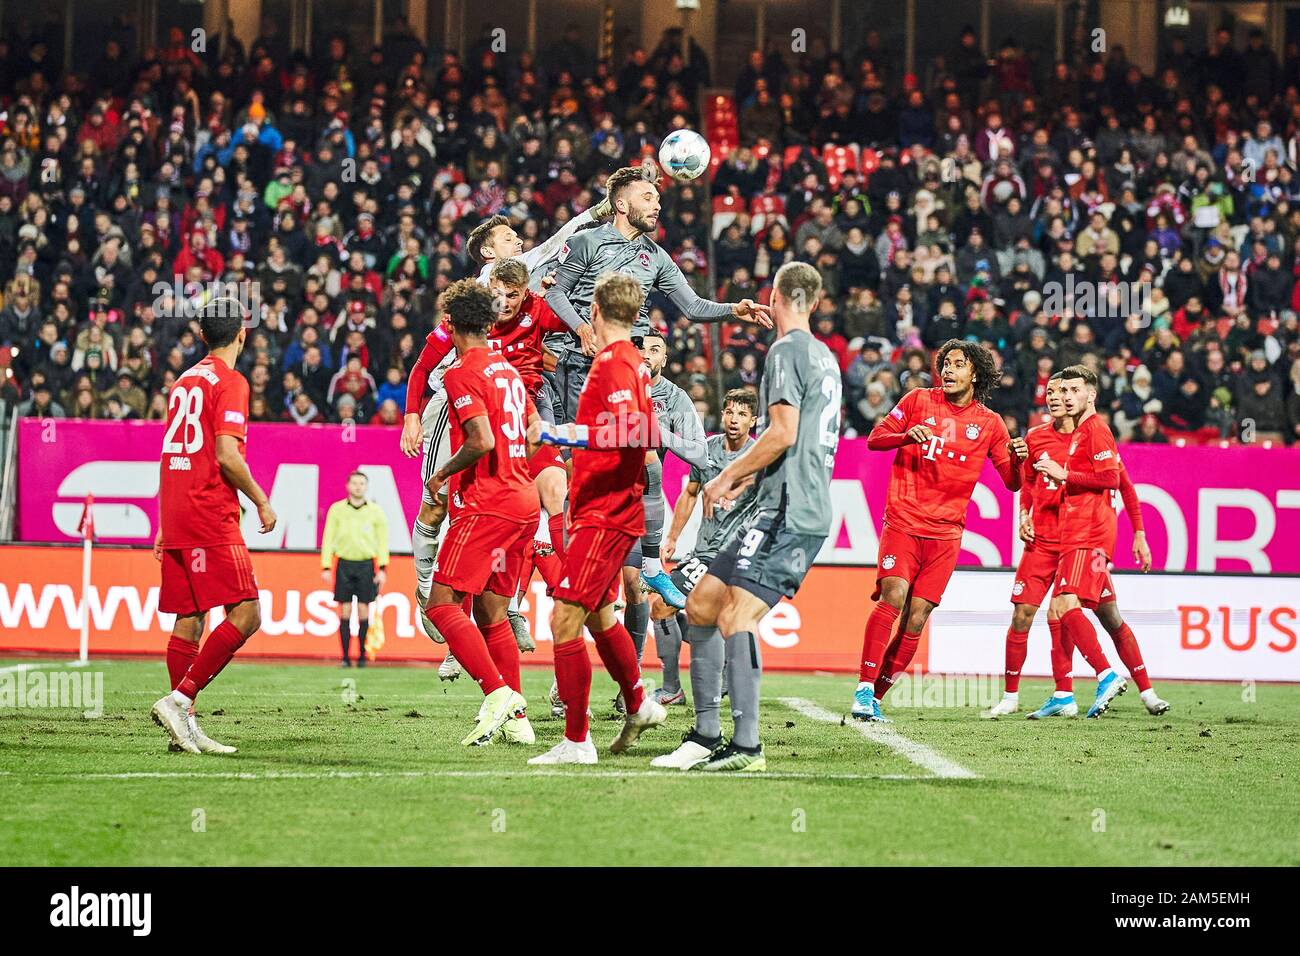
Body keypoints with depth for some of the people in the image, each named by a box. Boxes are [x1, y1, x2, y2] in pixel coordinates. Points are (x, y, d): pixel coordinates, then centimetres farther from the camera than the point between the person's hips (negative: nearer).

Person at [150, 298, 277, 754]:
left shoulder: (183, 381, 17)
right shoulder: (230, 382, -7)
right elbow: (226, 456, -17)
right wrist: (262, 502, -4)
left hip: (175, 519, 8)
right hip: (211, 517, -8)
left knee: (189, 621, 7)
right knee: (245, 615, -9)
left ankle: (185, 724, 3)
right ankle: (179, 699, -17)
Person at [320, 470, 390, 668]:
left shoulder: (375, 511, 3)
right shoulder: (336, 509, 3)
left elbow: (382, 541, 4)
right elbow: (328, 539, 5)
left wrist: (383, 569, -3)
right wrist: (325, 567, -1)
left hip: (367, 565, 0)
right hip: (344, 564, 0)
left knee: (363, 612, 0)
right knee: (345, 612, -2)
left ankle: (362, 655, 8)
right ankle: (345, 657, 2)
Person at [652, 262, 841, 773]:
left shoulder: (787, 351, -8)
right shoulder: (824, 357, 21)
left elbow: (783, 432, -17)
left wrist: (727, 477, -8)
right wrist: (740, 482, 25)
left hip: (788, 512, -10)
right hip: (804, 511, 10)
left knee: (736, 616, -19)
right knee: (701, 606, 11)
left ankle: (746, 746, -25)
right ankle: (706, 737, 10)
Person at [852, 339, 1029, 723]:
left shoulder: (989, 423, 9)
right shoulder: (918, 400, 6)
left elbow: (1011, 481, 10)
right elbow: (875, 439, 6)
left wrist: (1016, 458, -13)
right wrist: (907, 435, -14)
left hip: (945, 532, 2)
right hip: (903, 522, -2)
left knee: (916, 618, -4)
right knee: (893, 597, -21)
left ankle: (876, 697, 5)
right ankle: (864, 688, -20)